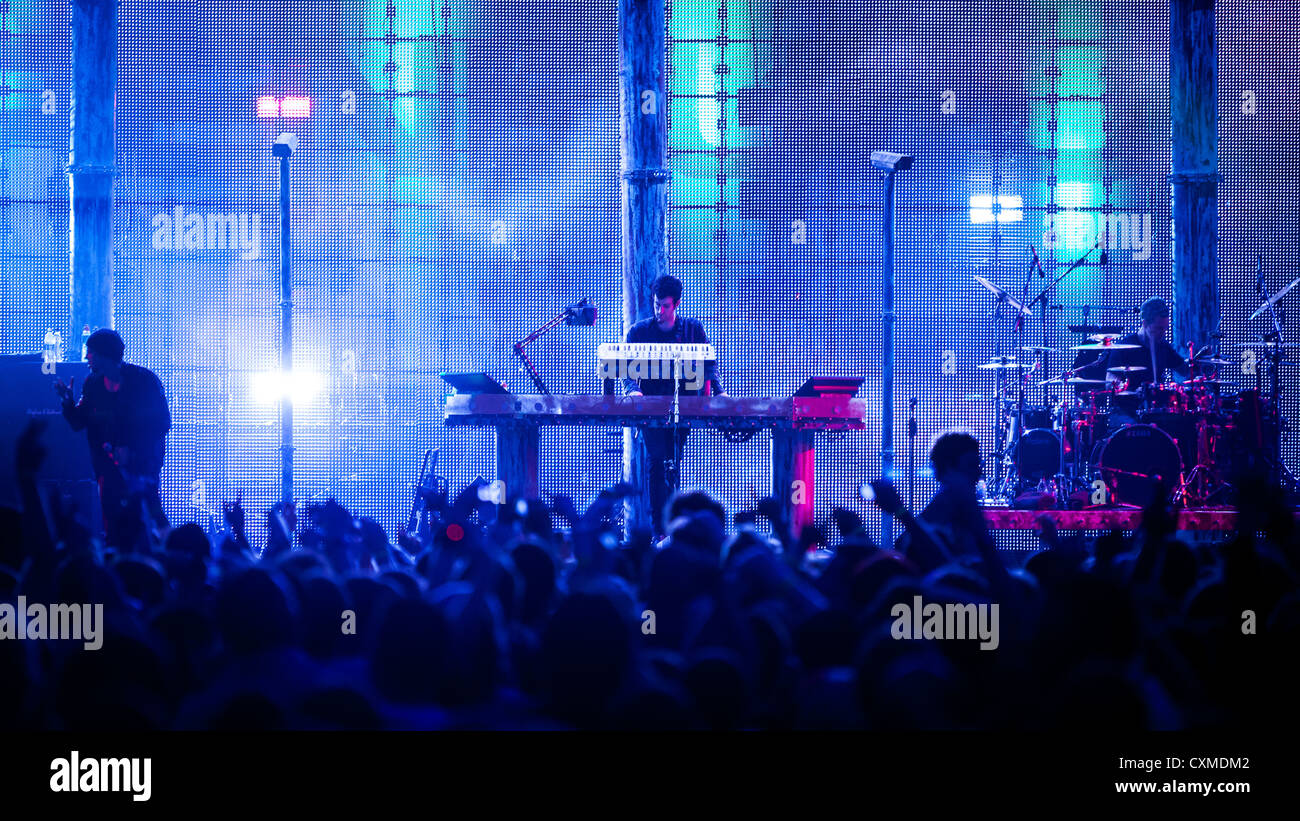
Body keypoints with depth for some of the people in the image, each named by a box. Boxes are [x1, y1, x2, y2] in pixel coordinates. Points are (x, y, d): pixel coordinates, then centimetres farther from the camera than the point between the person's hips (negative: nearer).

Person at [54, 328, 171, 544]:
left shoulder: (144, 379, -6)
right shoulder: (93, 383, 7)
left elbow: (162, 423, -6)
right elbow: (78, 423, 10)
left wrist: (132, 450, -14)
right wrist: (68, 401, -10)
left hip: (142, 464, -4)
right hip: (108, 465, 4)